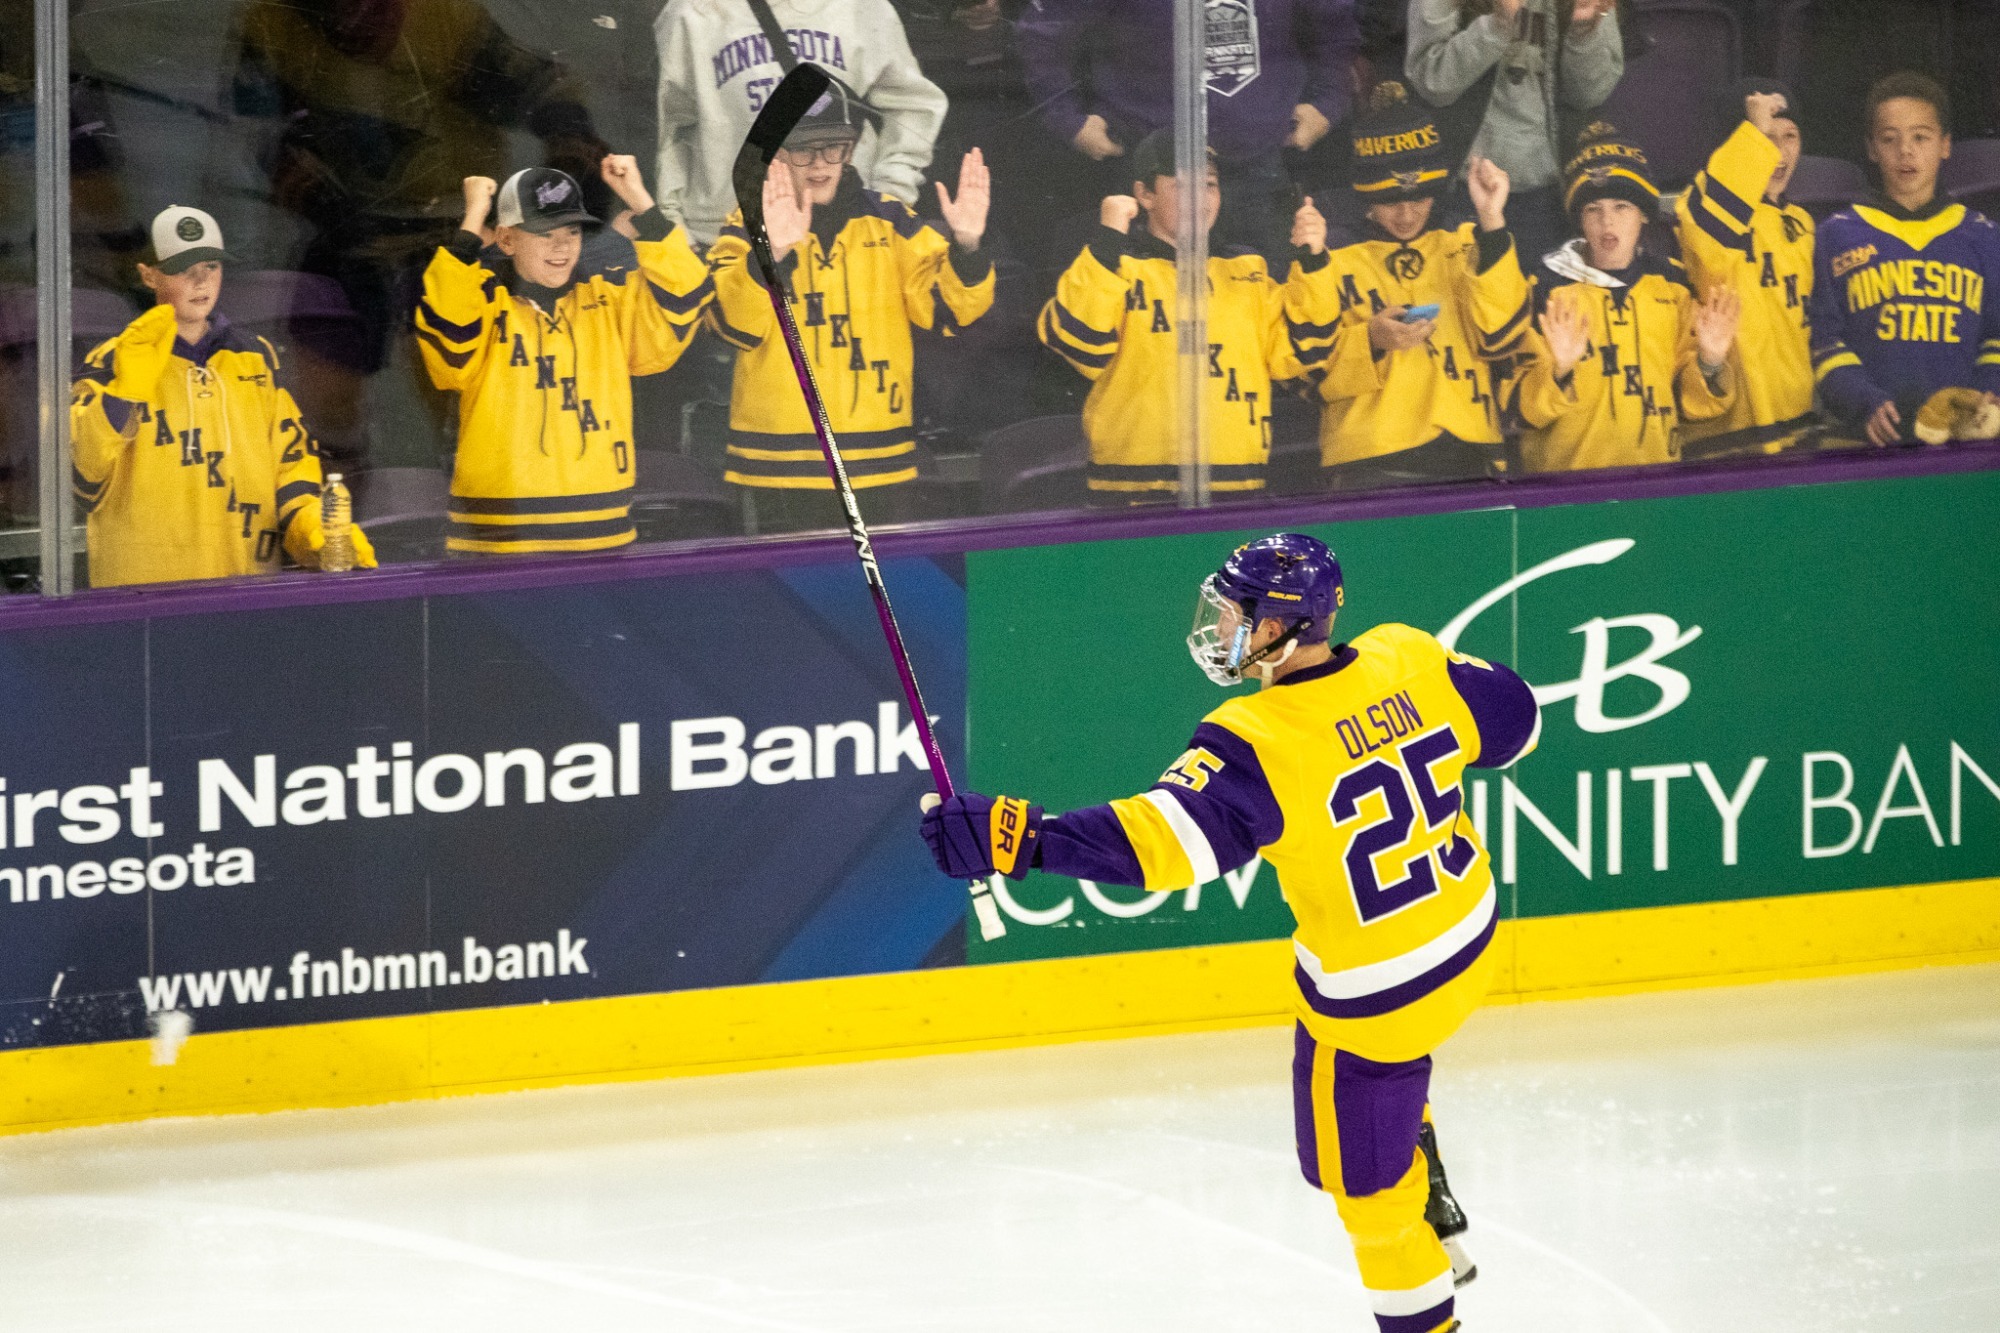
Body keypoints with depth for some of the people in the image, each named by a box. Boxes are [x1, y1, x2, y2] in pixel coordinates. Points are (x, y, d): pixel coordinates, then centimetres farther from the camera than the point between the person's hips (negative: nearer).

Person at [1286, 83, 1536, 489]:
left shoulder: (1465, 251, 17)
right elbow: (1319, 373, 8)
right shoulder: (1336, 265, 14)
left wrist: (1492, 223, -4)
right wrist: (1372, 341, -12)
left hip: (1466, 457, 1)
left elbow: (1500, 337, 0)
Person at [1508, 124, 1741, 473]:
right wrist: (1560, 372, -18)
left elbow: (1692, 403, 13)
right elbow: (1526, 408, -2)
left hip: (1658, 469, 3)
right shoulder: (1548, 288, 2)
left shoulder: (1675, 284, 11)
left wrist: (1709, 365, -4)